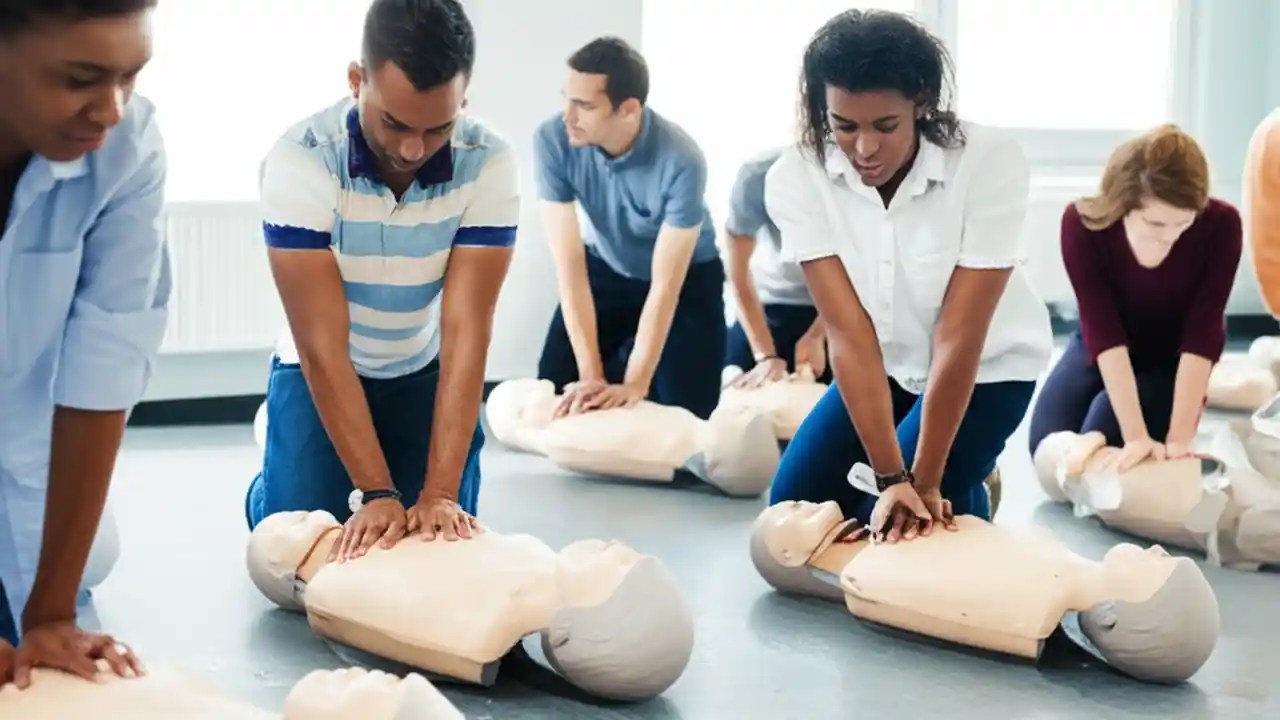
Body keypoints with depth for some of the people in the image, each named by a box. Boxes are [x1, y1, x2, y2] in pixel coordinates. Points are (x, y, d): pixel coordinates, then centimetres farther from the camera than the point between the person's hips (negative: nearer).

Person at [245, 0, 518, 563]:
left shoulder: (488, 164, -25)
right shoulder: (299, 161, -31)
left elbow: (466, 330, -29)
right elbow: (323, 345, -31)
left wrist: (441, 492, -35)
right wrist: (374, 493, -35)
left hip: (426, 371, 2)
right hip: (319, 369, -1)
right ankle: (266, 486, 25)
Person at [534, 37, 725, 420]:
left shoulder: (681, 160, -36)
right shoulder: (553, 140, -28)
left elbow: (665, 286, -30)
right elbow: (569, 265, -27)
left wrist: (634, 384, -35)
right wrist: (590, 374, -31)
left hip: (686, 278, -2)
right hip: (605, 270, 3)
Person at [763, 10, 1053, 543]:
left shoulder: (990, 162, -33)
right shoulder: (795, 179, -25)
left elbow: (958, 337, -29)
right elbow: (848, 332, -26)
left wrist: (926, 482, -25)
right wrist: (891, 477, -28)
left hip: (988, 364, -3)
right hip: (884, 360, 4)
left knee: (881, 525, -15)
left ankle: (964, 491, 17)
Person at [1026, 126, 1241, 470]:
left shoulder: (1220, 225, -29)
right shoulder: (1083, 223, -28)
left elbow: (1202, 336, -29)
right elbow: (1103, 332, -33)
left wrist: (1179, 438, -34)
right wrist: (1136, 436, -40)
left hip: (1174, 359, -2)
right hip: (1101, 352, 2)